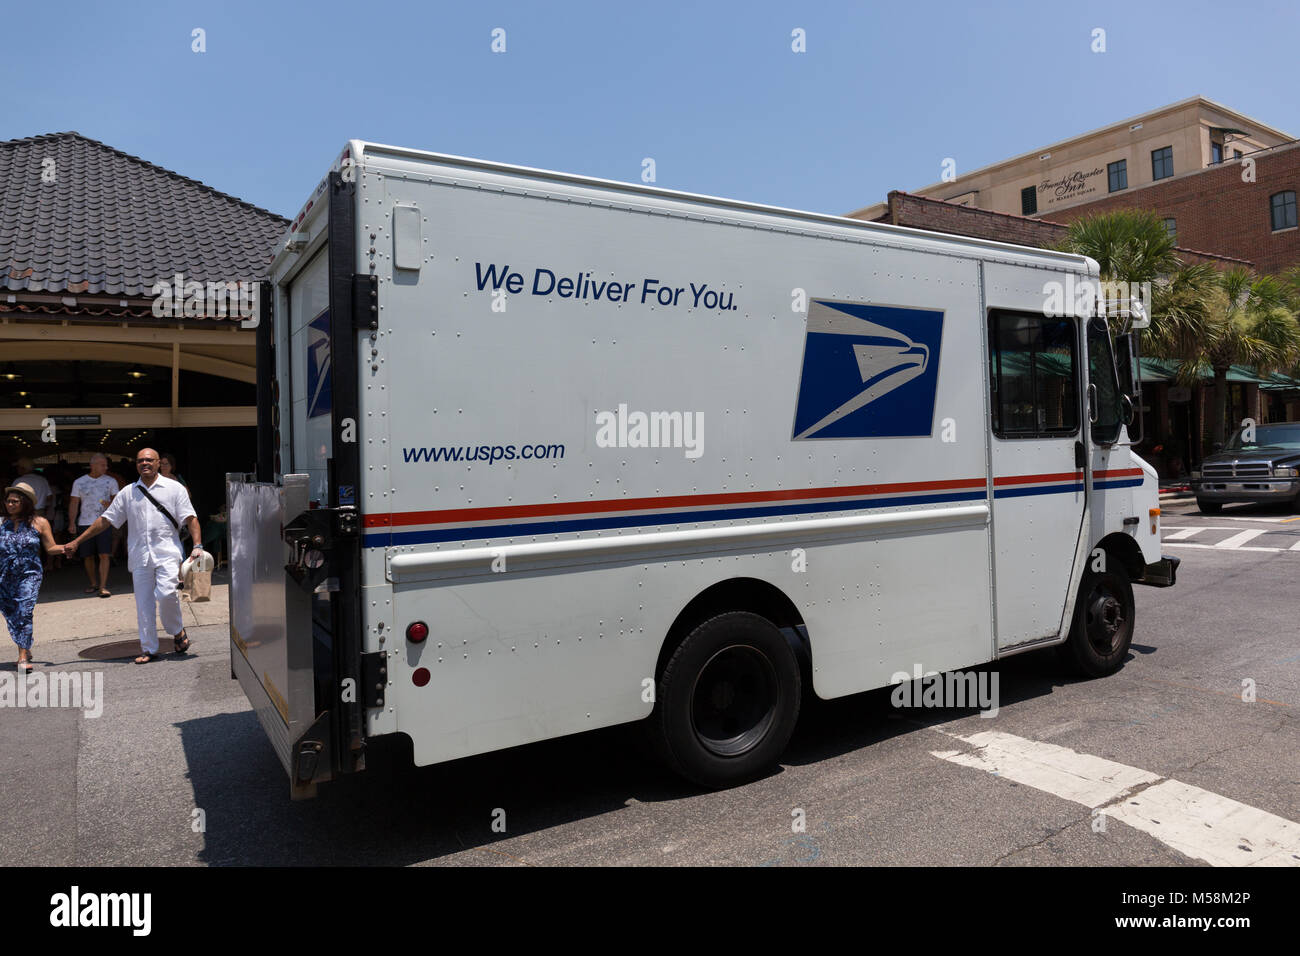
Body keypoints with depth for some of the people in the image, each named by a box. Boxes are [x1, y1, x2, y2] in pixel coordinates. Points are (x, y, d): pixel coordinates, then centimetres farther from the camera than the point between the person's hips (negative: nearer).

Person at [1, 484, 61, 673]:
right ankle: (25, 651, 26)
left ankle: (23, 657, -11)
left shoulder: (39, 523, 3)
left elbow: (51, 547, 4)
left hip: (30, 575, -3)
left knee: (24, 612, -13)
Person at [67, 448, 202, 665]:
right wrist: (76, 541, 13)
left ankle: (178, 631, 5)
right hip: (140, 556, 4)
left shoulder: (173, 488, 5)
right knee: (144, 603, 4)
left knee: (165, 594, -20)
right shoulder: (128, 492, 14)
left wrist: (197, 545, -12)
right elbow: (105, 519, 16)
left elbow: (190, 518, 0)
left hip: (166, 552, -3)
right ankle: (148, 649, 12)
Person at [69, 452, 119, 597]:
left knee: (104, 555, -11)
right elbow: (74, 504, 8)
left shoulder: (110, 481, 7)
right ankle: (94, 583, 21)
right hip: (85, 523, 1)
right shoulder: (79, 482, 7)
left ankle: (103, 586, -9)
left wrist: (110, 505, -12)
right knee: (88, 556, 6)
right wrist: (72, 523, 1)